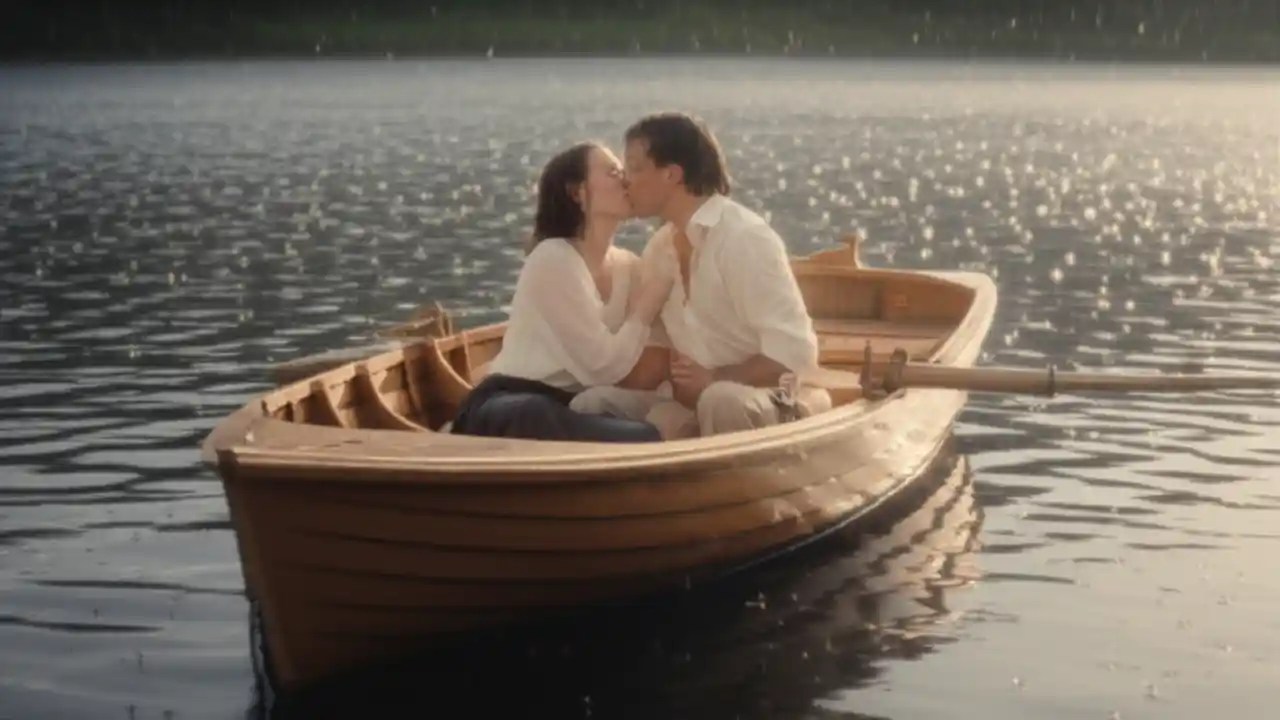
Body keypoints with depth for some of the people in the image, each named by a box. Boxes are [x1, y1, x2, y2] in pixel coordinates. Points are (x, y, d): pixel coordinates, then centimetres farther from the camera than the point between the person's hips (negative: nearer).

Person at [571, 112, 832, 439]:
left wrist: (714, 378, -22)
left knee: (721, 401, -39)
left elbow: (795, 351, -22)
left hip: (765, 400, -7)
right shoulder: (659, 248, 7)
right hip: (692, 399, 7)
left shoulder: (744, 237, -17)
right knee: (592, 404, -12)